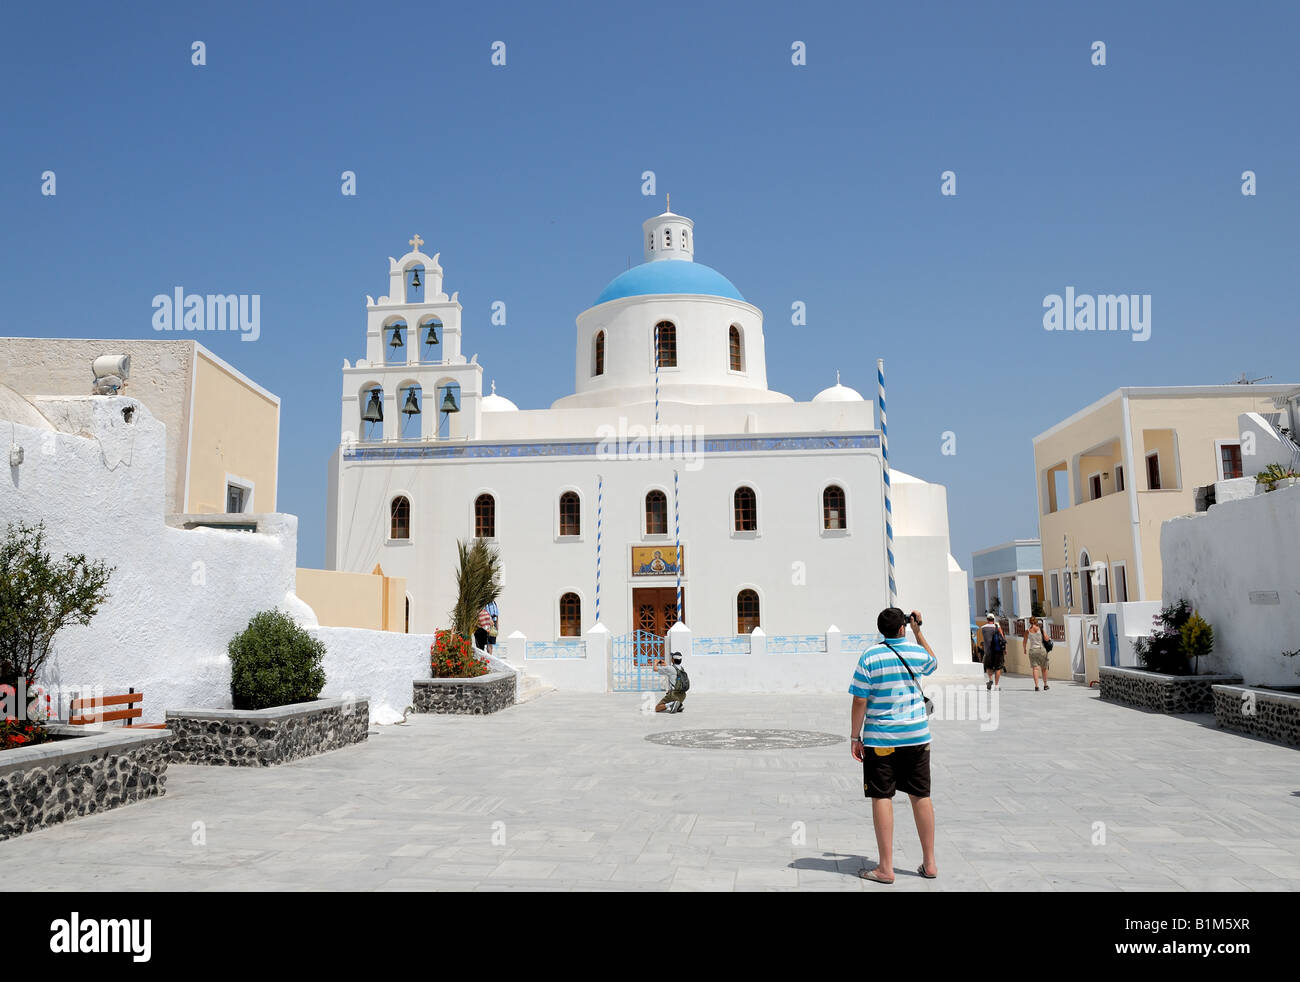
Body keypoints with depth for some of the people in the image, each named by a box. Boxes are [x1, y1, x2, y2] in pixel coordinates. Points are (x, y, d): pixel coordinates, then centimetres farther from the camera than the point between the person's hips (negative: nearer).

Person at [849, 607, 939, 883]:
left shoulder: (870, 657, -9)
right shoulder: (918, 653, 1)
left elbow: (860, 701, -10)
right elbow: (934, 663, 27)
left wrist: (855, 737, -2)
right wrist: (918, 631, 28)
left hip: (880, 739, -3)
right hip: (916, 736, 3)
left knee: (882, 798, 1)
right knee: (921, 796, 11)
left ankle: (886, 868, 4)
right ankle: (929, 863, 20)